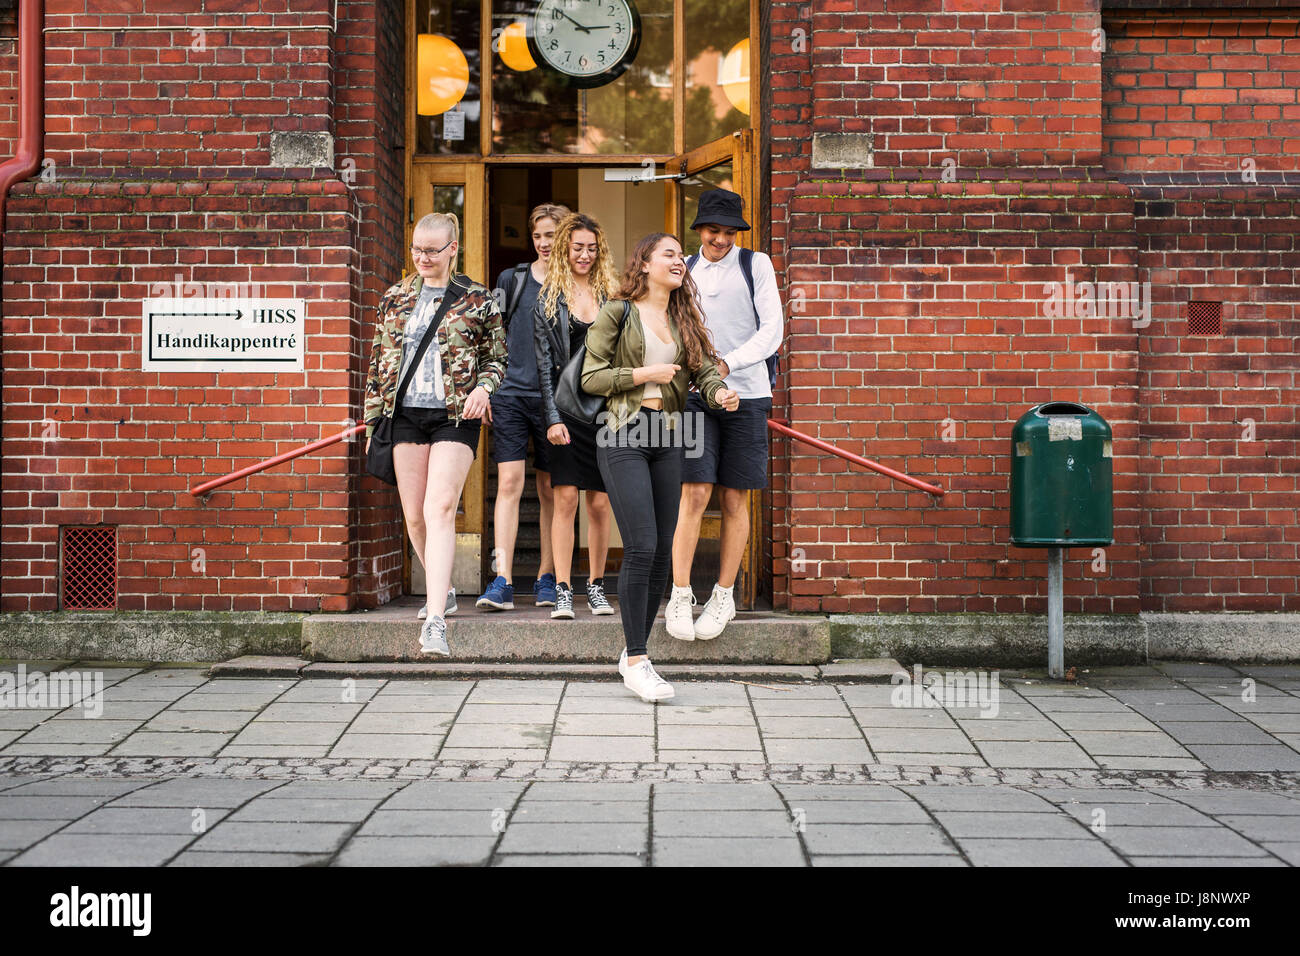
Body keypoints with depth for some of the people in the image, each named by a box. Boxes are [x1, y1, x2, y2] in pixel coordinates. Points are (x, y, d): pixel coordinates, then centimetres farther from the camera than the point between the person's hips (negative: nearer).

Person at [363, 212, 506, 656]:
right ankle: (441, 590, 31)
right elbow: (378, 363, 16)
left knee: (440, 510, -16)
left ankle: (435, 621, -22)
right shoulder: (394, 299, 13)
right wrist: (372, 422, 12)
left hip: (454, 417, -4)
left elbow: (499, 357, 9)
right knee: (414, 516, 7)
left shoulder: (477, 299, 3)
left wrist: (484, 387, -12)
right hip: (405, 415, 4)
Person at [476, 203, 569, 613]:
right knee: (509, 483, -7)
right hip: (510, 393, 0)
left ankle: (546, 579, 14)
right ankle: (503, 582, -10)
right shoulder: (512, 279, 9)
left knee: (551, 491, 5)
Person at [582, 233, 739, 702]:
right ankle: (636, 663, -6)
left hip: (668, 437, 6)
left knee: (662, 551, 5)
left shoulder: (684, 318, 16)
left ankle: (633, 651, 18)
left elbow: (704, 368, 6)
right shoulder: (617, 313, 0)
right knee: (642, 548, -13)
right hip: (624, 434, -6)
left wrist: (719, 391, -15)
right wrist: (644, 374, -11)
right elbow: (591, 377, -3)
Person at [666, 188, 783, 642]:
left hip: (745, 392, -1)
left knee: (735, 500, 3)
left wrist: (727, 364, -17)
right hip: (695, 396, 1)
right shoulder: (685, 271, 12)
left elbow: (771, 331, -4)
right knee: (694, 493, -9)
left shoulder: (756, 265, 4)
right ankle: (680, 595, -3)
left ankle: (724, 596, 15)